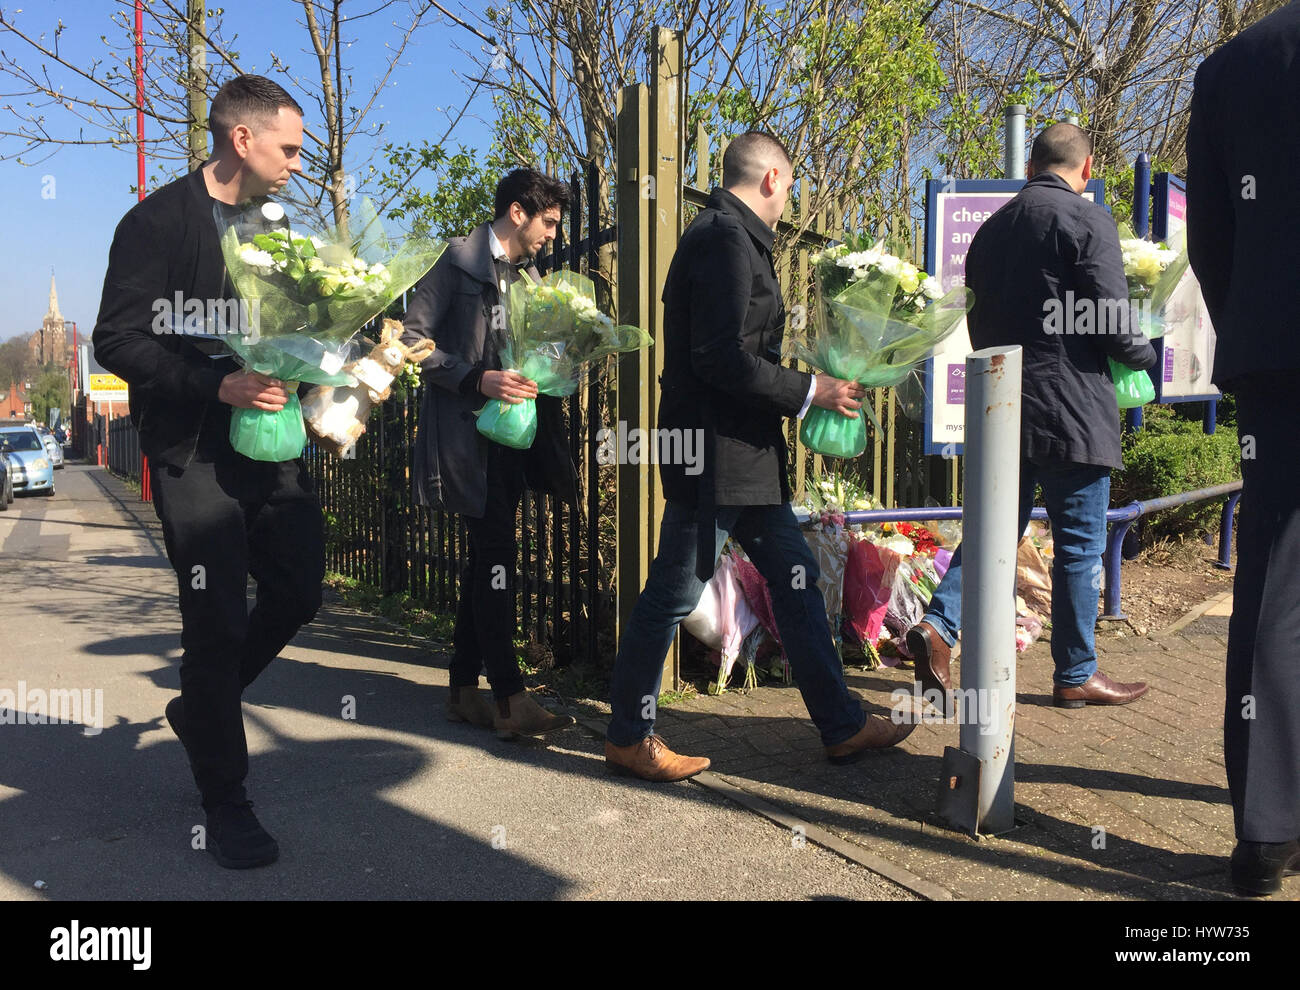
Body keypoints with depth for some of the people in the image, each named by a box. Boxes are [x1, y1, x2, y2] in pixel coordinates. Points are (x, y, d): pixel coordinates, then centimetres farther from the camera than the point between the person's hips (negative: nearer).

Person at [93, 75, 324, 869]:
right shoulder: (159, 222, -8)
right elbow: (118, 340, -13)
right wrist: (219, 386, -24)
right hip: (196, 454, -7)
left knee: (300, 588, 8)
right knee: (218, 619, -1)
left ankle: (203, 706, 35)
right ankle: (226, 803, 15)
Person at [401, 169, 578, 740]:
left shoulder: (529, 274, 19)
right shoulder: (460, 260, -4)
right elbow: (413, 339, -11)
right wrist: (478, 380, -20)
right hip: (467, 431, -8)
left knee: (486, 559, 9)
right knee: (497, 553, -13)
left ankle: (464, 690, 18)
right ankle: (510, 701, -9)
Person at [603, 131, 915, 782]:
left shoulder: (727, 235, 19)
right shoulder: (725, 237, -13)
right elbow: (721, 358, -23)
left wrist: (802, 388, 18)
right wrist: (809, 391, -14)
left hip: (743, 453, 11)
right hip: (714, 453, -11)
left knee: (795, 577, 12)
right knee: (674, 593, 1)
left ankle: (841, 725, 23)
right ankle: (628, 735, 18)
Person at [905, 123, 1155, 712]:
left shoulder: (990, 228, 12)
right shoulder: (1087, 221, -8)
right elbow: (1111, 325, -13)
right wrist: (1144, 355, 7)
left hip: (1000, 405, 6)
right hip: (1070, 407, -6)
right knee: (1080, 544, 5)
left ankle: (938, 624, -3)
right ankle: (1076, 675, 15)